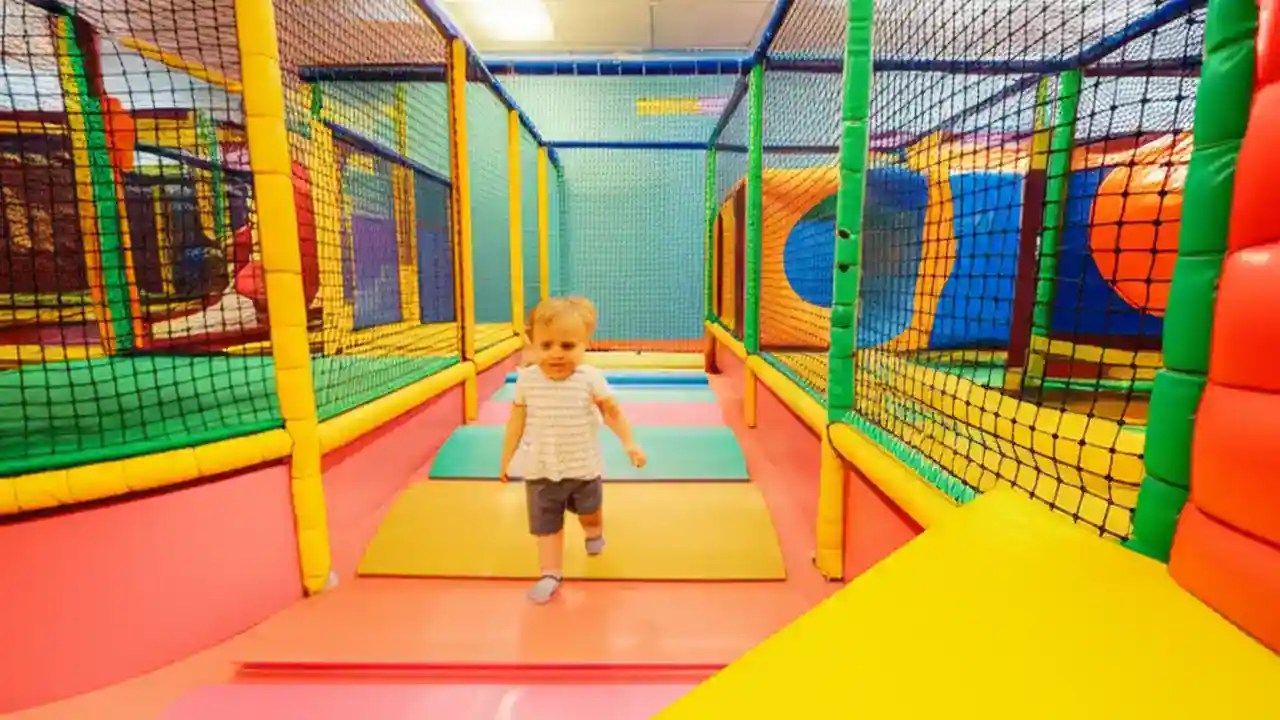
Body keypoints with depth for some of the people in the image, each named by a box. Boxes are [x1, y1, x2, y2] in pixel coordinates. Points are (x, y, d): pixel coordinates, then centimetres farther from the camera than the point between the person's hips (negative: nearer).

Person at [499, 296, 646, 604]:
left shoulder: (591, 379, -19)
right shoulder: (526, 380, -13)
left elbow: (612, 412, -6)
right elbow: (516, 421, -2)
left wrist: (630, 444, -7)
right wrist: (507, 459, 5)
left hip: (584, 467, 0)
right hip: (541, 470, 0)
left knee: (589, 510, 24)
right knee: (545, 524, 6)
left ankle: (594, 533, 58)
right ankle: (551, 574, 23)